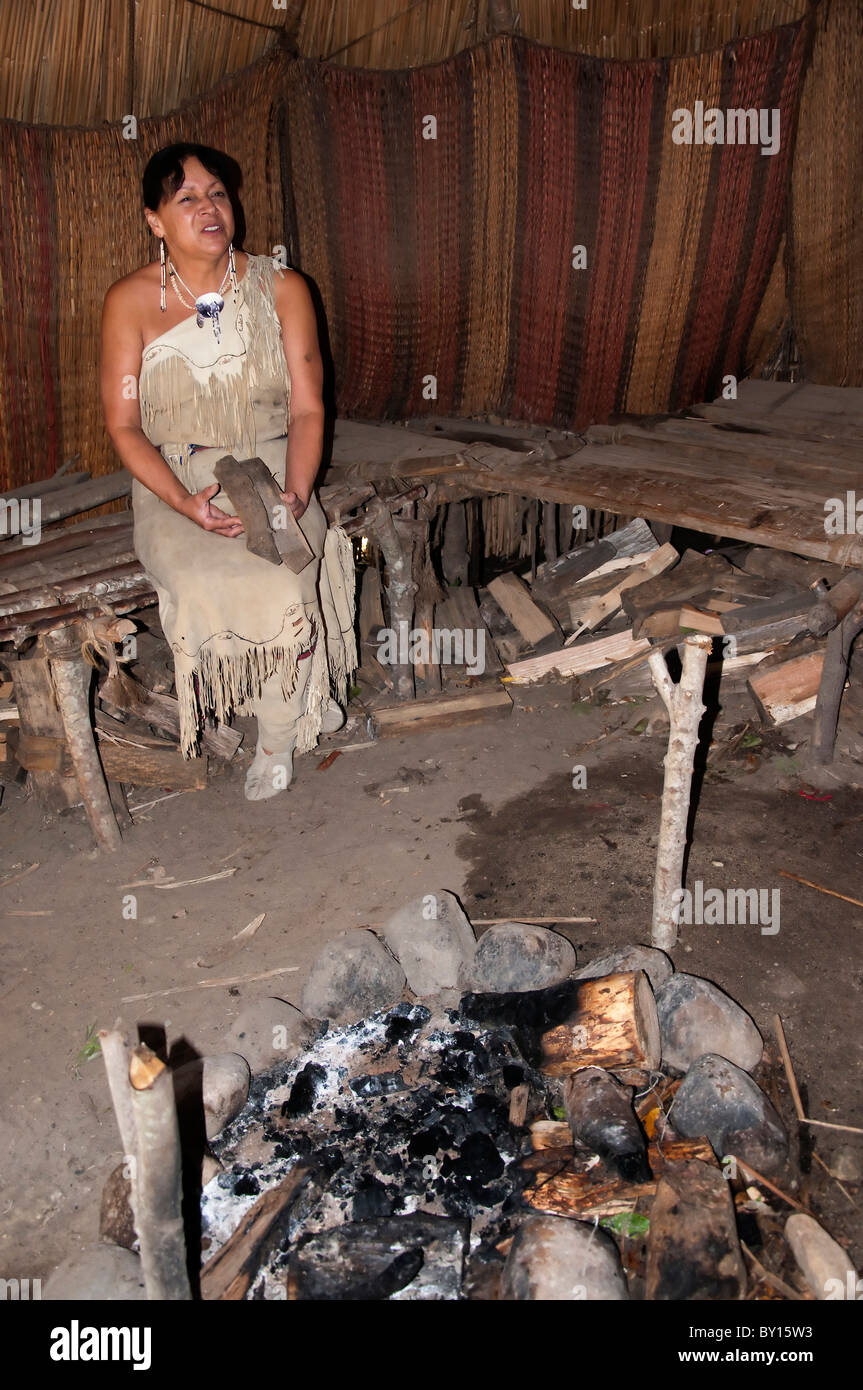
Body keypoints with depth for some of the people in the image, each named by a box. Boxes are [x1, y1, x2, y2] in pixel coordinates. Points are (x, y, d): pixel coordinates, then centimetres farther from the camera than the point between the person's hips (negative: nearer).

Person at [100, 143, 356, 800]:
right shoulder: (131, 301, -2)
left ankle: (277, 739, 1)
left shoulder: (281, 289, 2)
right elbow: (124, 425, -3)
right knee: (211, 587, -30)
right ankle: (302, 700, -1)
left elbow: (307, 408, 0)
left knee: (281, 585, -27)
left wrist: (295, 493, -19)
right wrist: (184, 501, -20)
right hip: (174, 480, 0)